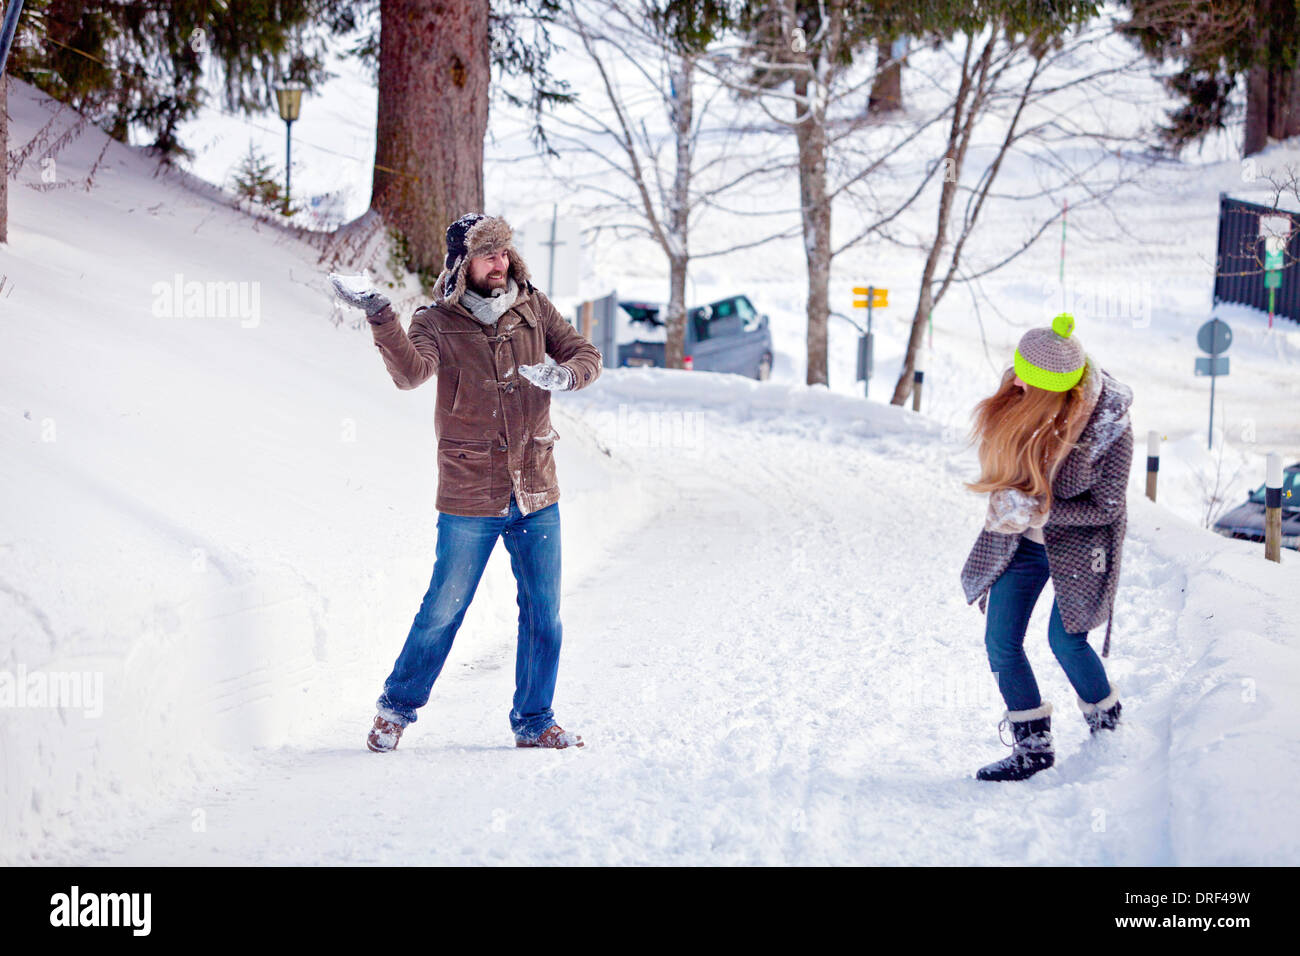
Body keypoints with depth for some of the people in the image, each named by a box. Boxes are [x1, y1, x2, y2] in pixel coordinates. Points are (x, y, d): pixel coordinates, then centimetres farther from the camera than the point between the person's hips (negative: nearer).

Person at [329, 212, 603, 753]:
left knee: (543, 615, 8)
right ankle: (397, 708, 23)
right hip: (469, 498, -4)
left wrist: (566, 373, -16)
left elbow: (586, 354, 8)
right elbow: (411, 373, -24)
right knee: (443, 610, 4)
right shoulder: (438, 322, -6)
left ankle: (534, 723, 22)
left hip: (536, 494, 4)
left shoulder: (533, 309, 5)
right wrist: (381, 319, -40)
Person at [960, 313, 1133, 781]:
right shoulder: (1018, 397, -15)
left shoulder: (1108, 427, -26)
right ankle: (1032, 746, 17)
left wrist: (1043, 512, -25)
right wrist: (1009, 502, -8)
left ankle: (1107, 727, 19)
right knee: (1001, 641, 2)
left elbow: (1105, 507, -17)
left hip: (1078, 538, -5)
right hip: (1021, 536, 5)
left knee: (1065, 639, -9)